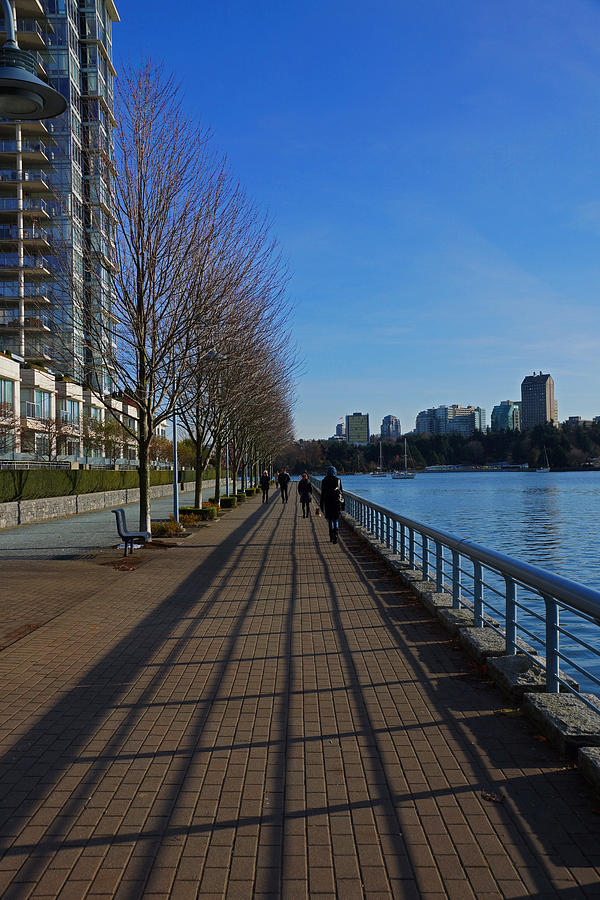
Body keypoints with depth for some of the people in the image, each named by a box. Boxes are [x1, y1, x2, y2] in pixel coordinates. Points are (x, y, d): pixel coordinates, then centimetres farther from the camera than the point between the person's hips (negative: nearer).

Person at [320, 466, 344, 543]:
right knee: (336, 519, 4)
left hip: (327, 501, 1)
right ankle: (335, 536, -14)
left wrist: (321, 504, 7)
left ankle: (331, 537, 15)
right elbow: (341, 492, 1)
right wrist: (342, 502, 9)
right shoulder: (338, 480, -2)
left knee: (330, 519, 13)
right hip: (337, 501, -1)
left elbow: (322, 493, 1)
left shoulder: (324, 481, -2)